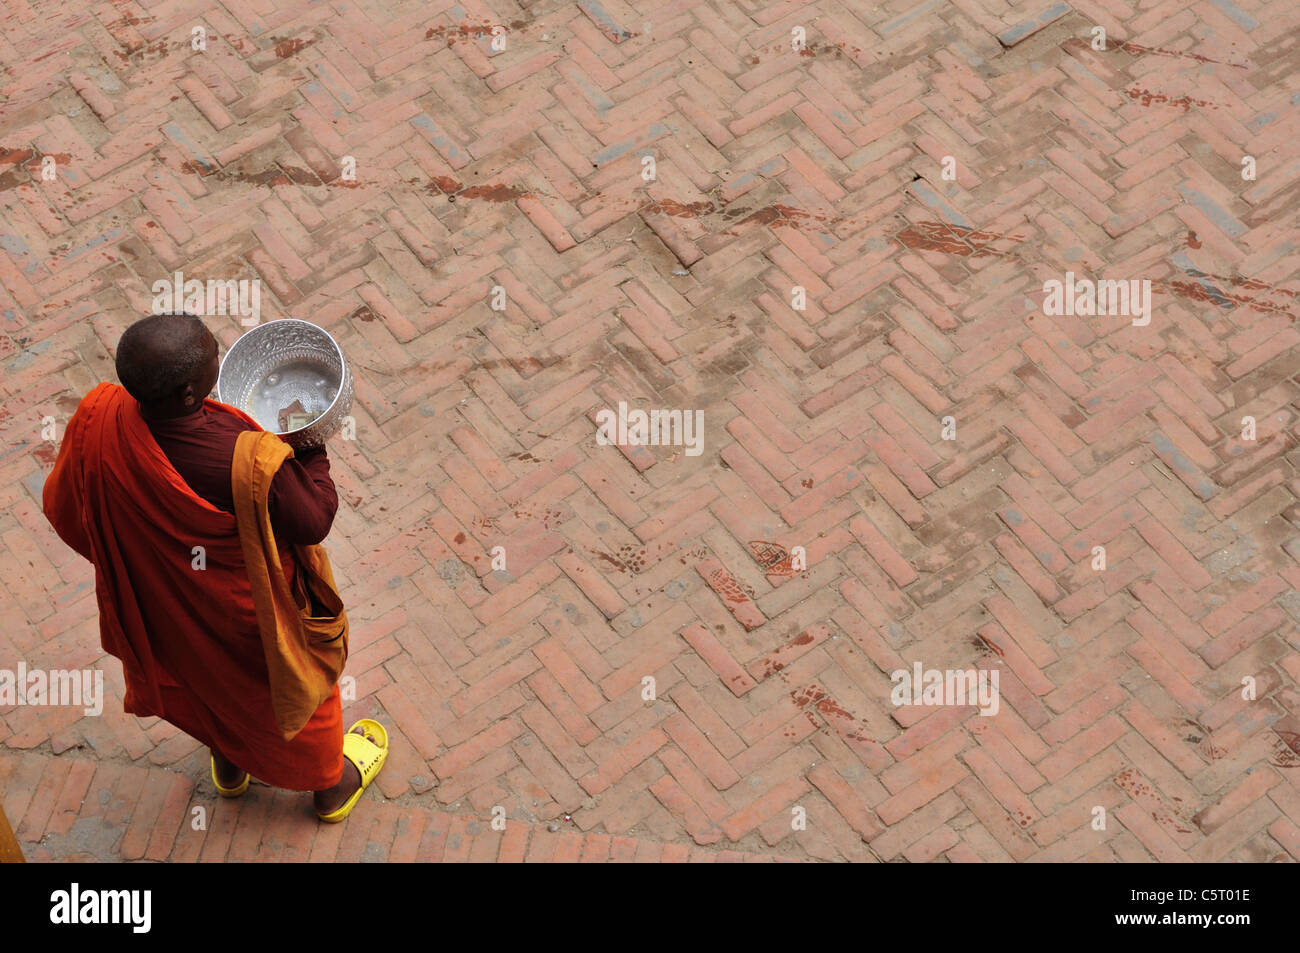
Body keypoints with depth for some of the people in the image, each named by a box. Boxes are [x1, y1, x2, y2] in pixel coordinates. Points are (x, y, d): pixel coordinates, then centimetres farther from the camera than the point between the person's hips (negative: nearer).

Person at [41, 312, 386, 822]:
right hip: (248, 614, -4)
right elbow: (312, 524, -27)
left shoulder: (97, 420, -31)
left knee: (203, 680, 37)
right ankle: (331, 783, 57)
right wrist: (313, 451, -11)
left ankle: (229, 765, 66)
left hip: (165, 605, 4)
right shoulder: (249, 461, -45)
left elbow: (64, 509, -11)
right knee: (293, 682, 29)